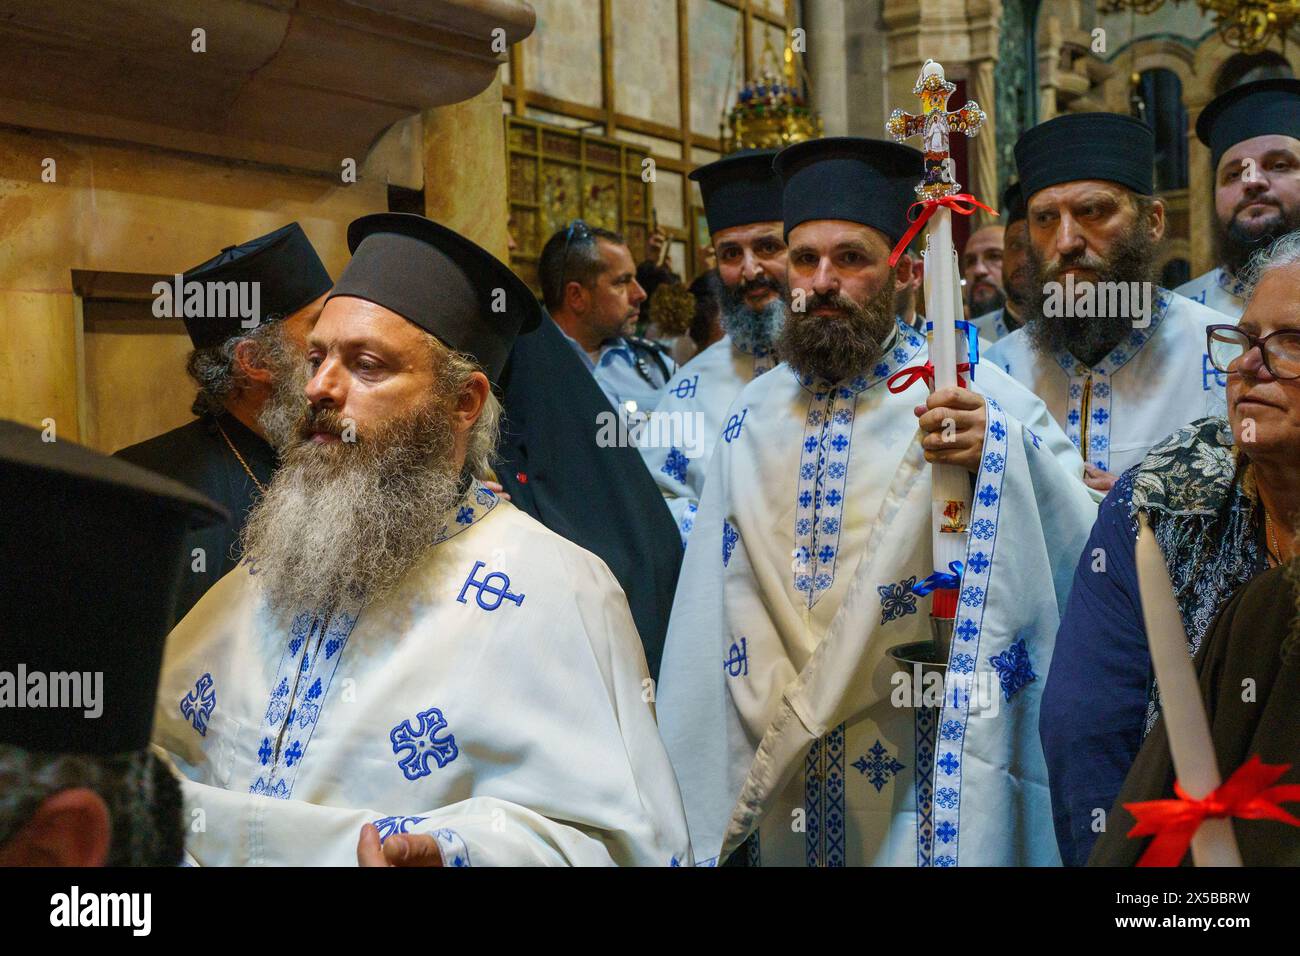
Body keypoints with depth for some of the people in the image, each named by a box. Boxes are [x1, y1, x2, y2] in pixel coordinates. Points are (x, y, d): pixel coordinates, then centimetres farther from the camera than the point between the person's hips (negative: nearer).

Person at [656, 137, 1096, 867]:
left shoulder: (983, 400, -8)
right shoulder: (753, 421, 4)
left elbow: (1084, 554, -18)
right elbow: (723, 614, 7)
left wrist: (999, 452, -33)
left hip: (933, 781, -3)